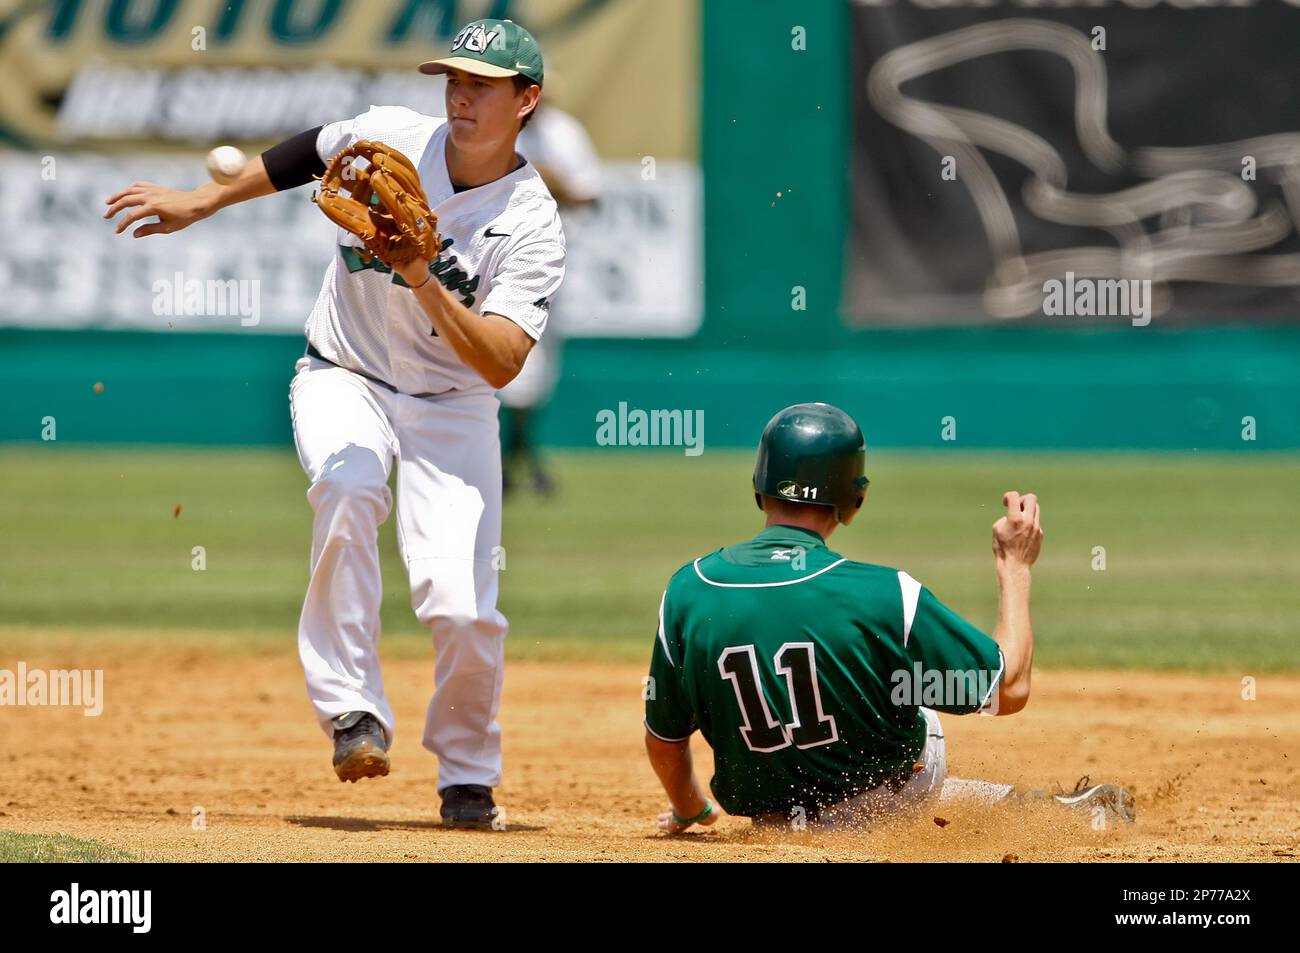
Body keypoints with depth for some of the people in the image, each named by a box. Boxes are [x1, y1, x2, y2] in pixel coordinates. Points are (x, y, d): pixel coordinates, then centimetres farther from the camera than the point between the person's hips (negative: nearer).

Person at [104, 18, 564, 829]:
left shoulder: (532, 227, -18)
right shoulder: (390, 137, -9)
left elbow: (499, 365, -27)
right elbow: (313, 152, 14)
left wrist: (424, 280, -37)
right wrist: (203, 202, 19)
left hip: (452, 406, -1)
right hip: (343, 379, 1)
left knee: (463, 608, -16)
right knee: (347, 486, -35)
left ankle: (468, 775, 12)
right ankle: (355, 712, -33)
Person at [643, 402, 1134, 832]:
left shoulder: (687, 592, -14)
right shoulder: (885, 594, -24)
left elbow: (664, 739, -2)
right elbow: (1010, 690, -16)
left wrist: (689, 810, 20)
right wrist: (1015, 565, -2)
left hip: (773, 823, 3)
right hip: (885, 807, -3)